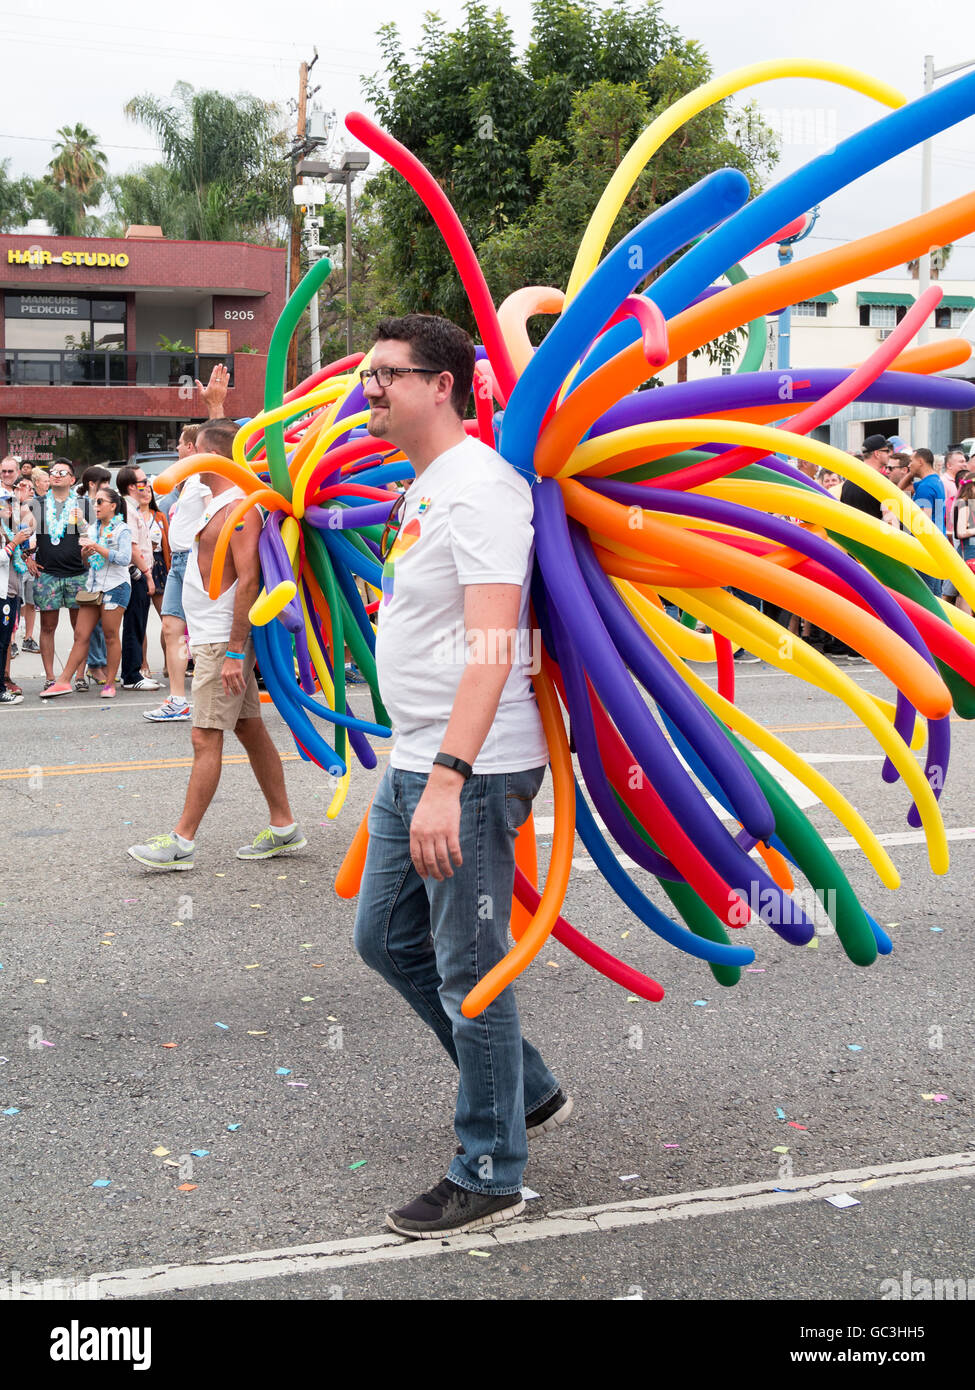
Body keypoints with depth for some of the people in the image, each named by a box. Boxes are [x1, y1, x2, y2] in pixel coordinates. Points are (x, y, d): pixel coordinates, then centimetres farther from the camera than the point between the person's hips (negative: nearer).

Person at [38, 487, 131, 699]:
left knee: (111, 636, -2)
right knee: (81, 635, 2)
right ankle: (64, 681, 1)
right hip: (93, 586, 6)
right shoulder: (92, 529, 16)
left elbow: (125, 558, -17)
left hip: (114, 586, -6)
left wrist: (99, 548, -20)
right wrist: (85, 553, -2)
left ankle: (110, 682, 7)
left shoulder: (122, 530, -3)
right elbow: (85, 562, 20)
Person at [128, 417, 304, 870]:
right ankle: (283, 828, 18)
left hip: (223, 641, -11)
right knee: (251, 730, 12)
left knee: (206, 737, -8)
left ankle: (181, 842, -6)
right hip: (211, 639, 11)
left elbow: (248, 580, -23)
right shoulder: (218, 504, 17)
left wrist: (235, 651, -25)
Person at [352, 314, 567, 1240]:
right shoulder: (425, 487, 15)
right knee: (385, 937, 19)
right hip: (413, 765, 10)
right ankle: (528, 1092, 33)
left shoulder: (480, 487, -17)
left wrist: (449, 777, -35)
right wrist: (422, 772, 20)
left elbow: (492, 644, -26)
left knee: (469, 971, 0)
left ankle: (490, 1175, 17)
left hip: (473, 772, -10)